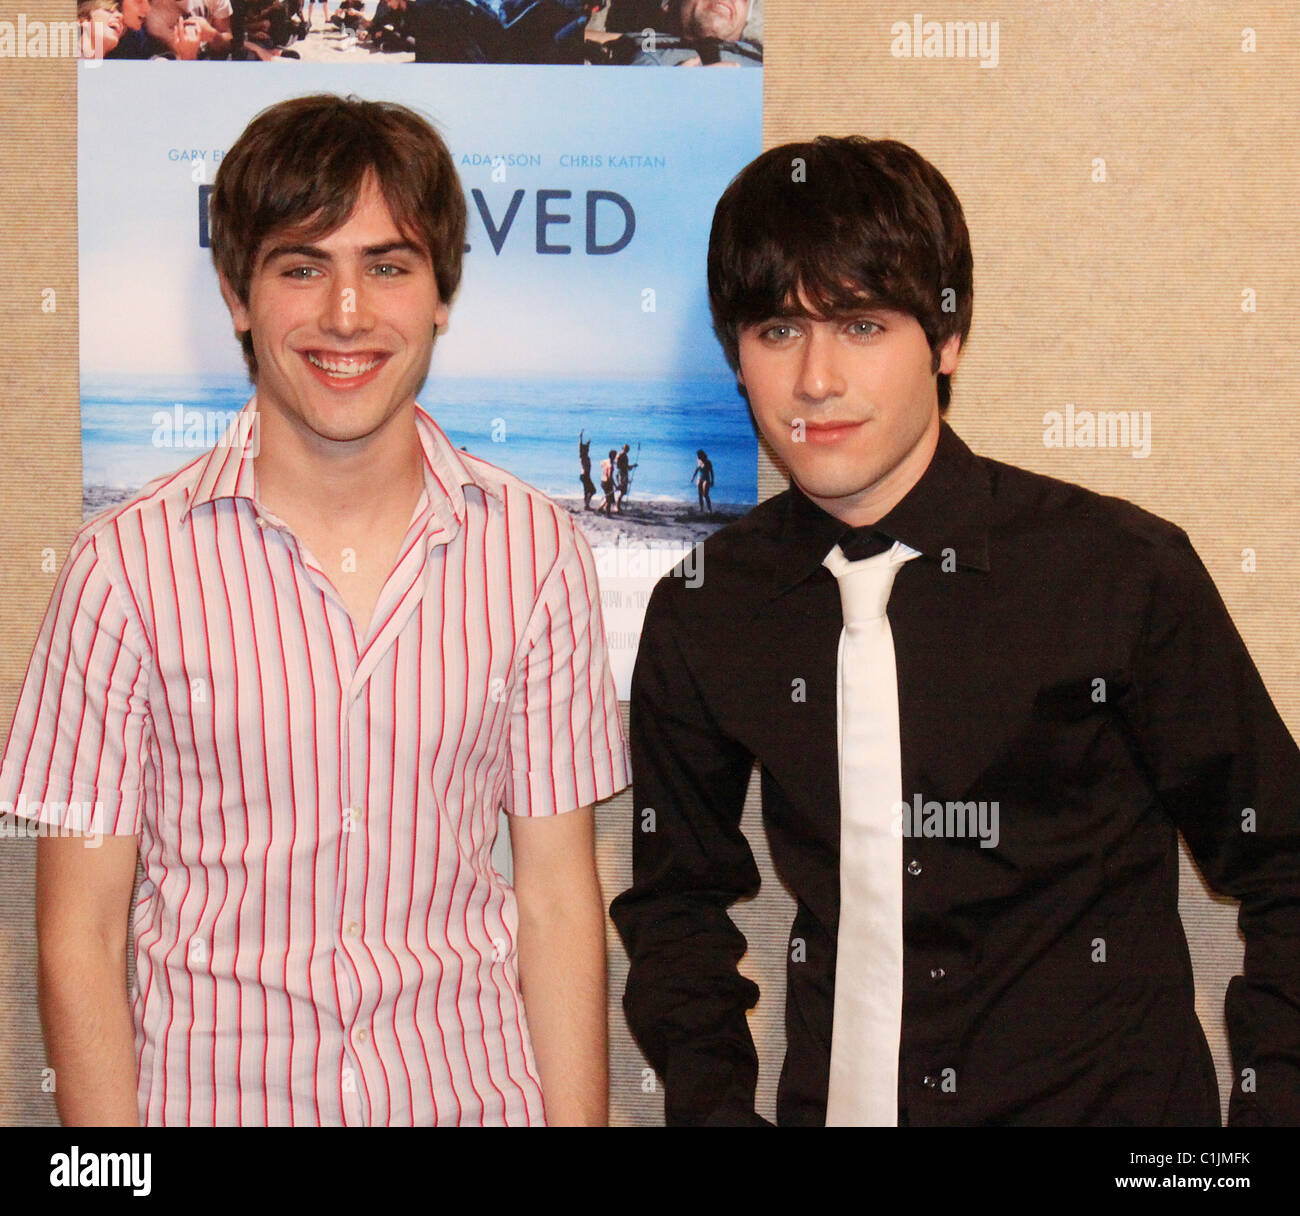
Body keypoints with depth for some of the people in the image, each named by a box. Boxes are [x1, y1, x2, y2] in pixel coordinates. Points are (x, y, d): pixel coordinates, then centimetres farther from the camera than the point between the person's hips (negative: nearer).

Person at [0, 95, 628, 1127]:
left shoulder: (534, 549, -4)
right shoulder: (129, 566, -10)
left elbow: (559, 901, 0)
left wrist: (578, 1119, -5)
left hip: (475, 1089, 2)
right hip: (212, 1095, -1)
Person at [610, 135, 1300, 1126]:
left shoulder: (1126, 574, -9)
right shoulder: (701, 615, -1)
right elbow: (679, 895, 13)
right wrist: (712, 1105, 2)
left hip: (1109, 1101, -4)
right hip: (836, 1102, 4)